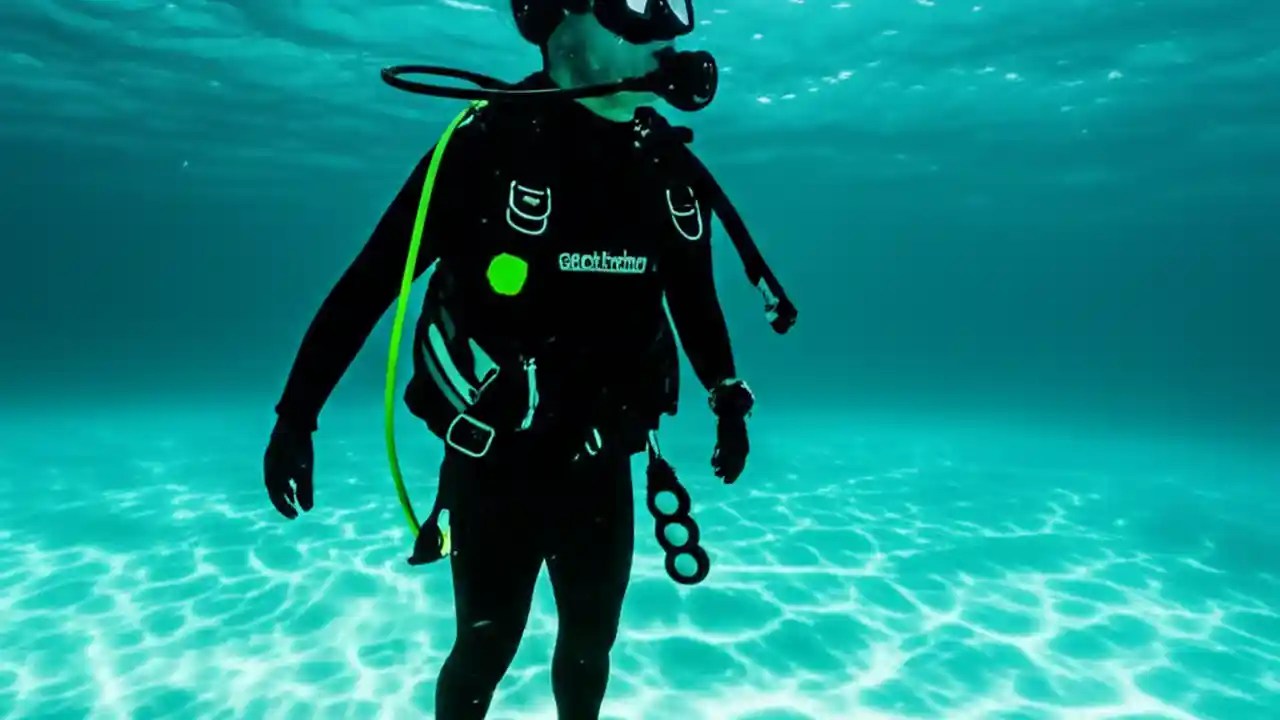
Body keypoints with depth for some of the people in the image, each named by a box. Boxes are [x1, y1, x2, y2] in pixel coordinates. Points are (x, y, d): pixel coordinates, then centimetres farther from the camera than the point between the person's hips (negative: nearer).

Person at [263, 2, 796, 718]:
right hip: (495, 466, -4)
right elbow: (370, 280, -11)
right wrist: (296, 415, -9)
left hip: (603, 469, 4)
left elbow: (694, 296, 13)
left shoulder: (671, 166, -2)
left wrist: (729, 402, 16)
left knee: (590, 643, 20)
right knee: (486, 650, 13)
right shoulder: (490, 142, -15)